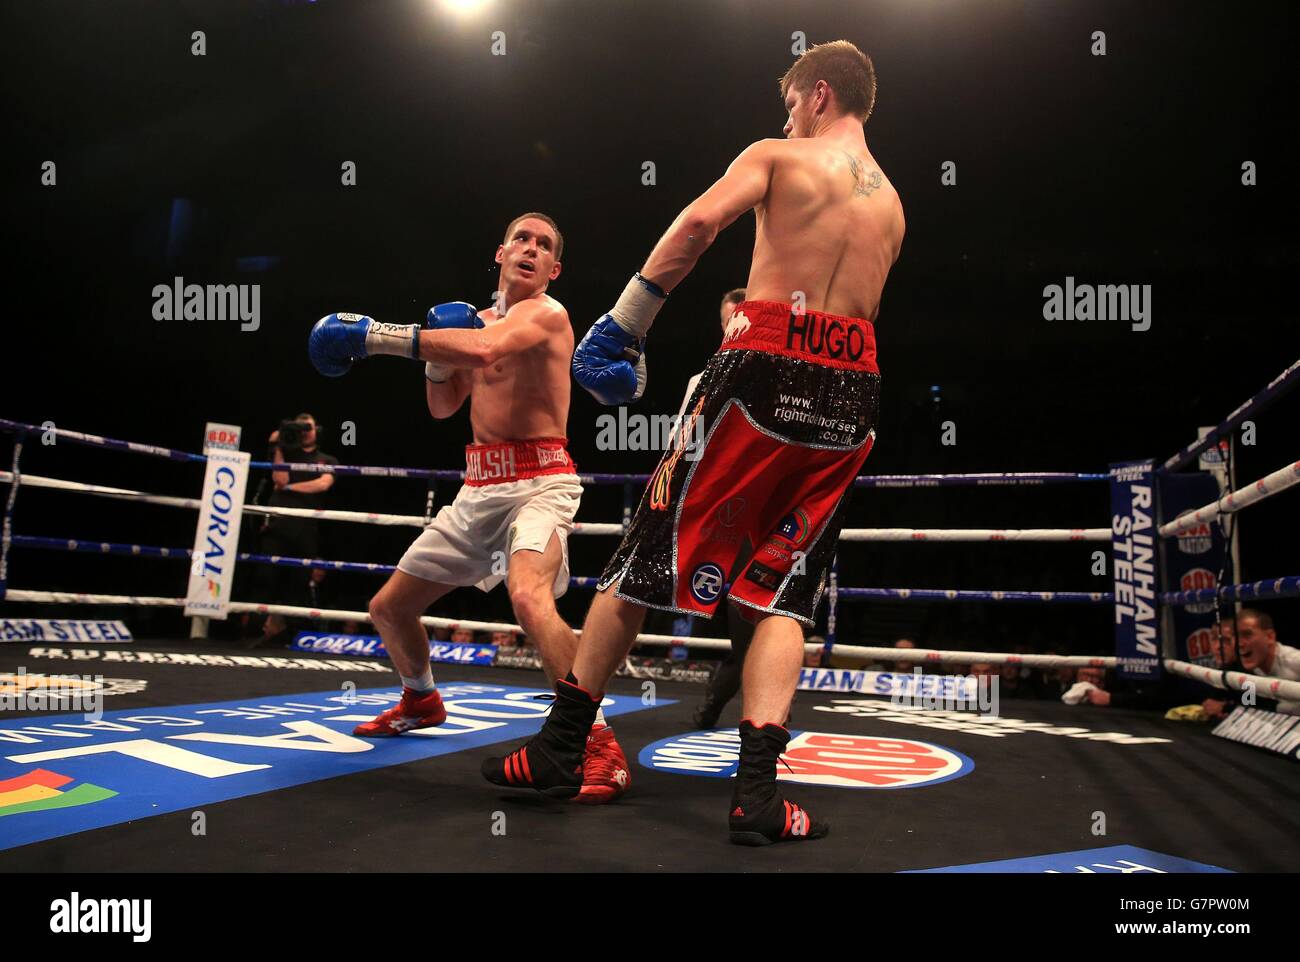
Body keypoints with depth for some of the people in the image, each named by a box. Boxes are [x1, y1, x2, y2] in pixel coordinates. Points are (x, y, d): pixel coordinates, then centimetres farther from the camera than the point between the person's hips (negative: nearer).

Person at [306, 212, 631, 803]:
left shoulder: (545, 313, -8)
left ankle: (599, 747, -32)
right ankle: (421, 699, 44)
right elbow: (443, 406, 20)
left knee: (529, 597, -38)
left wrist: (374, 336, -26)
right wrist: (438, 351, 0)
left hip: (537, 483, -8)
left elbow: (483, 350, -29)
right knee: (388, 607, 16)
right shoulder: (480, 318, 18)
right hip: (478, 488, 9)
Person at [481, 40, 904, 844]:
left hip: (764, 370, -5)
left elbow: (701, 220, -11)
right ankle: (757, 792, -2)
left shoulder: (777, 156, 6)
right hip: (850, 393, 5)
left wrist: (625, 321, -10)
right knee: (783, 592, 9)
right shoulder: (892, 204, 22)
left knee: (646, 558, 5)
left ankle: (561, 748, 14)